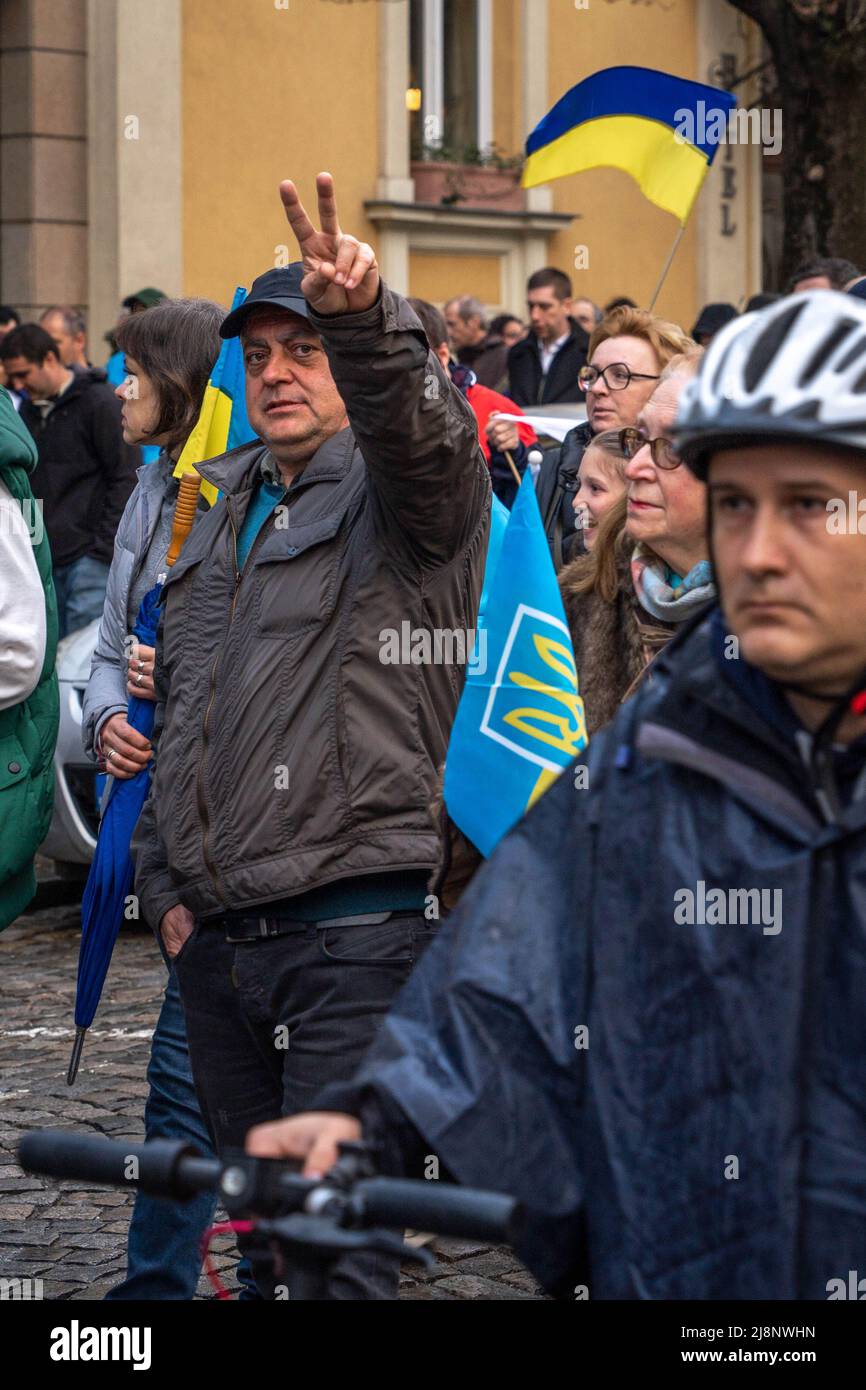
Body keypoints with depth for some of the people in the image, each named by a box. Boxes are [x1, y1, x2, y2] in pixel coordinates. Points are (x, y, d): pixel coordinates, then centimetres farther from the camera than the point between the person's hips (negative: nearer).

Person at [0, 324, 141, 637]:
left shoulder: (99, 402, -7)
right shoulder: (29, 409, 15)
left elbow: (126, 479, -9)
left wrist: (105, 547, -13)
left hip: (89, 557, -7)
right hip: (46, 558, 7)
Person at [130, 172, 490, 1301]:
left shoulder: (407, 491, -1)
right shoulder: (222, 518, 20)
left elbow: (420, 428, -27)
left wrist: (367, 319, -47)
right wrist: (165, 884, 15)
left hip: (353, 934, -7)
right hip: (217, 941, 7)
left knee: (337, 1247, -9)